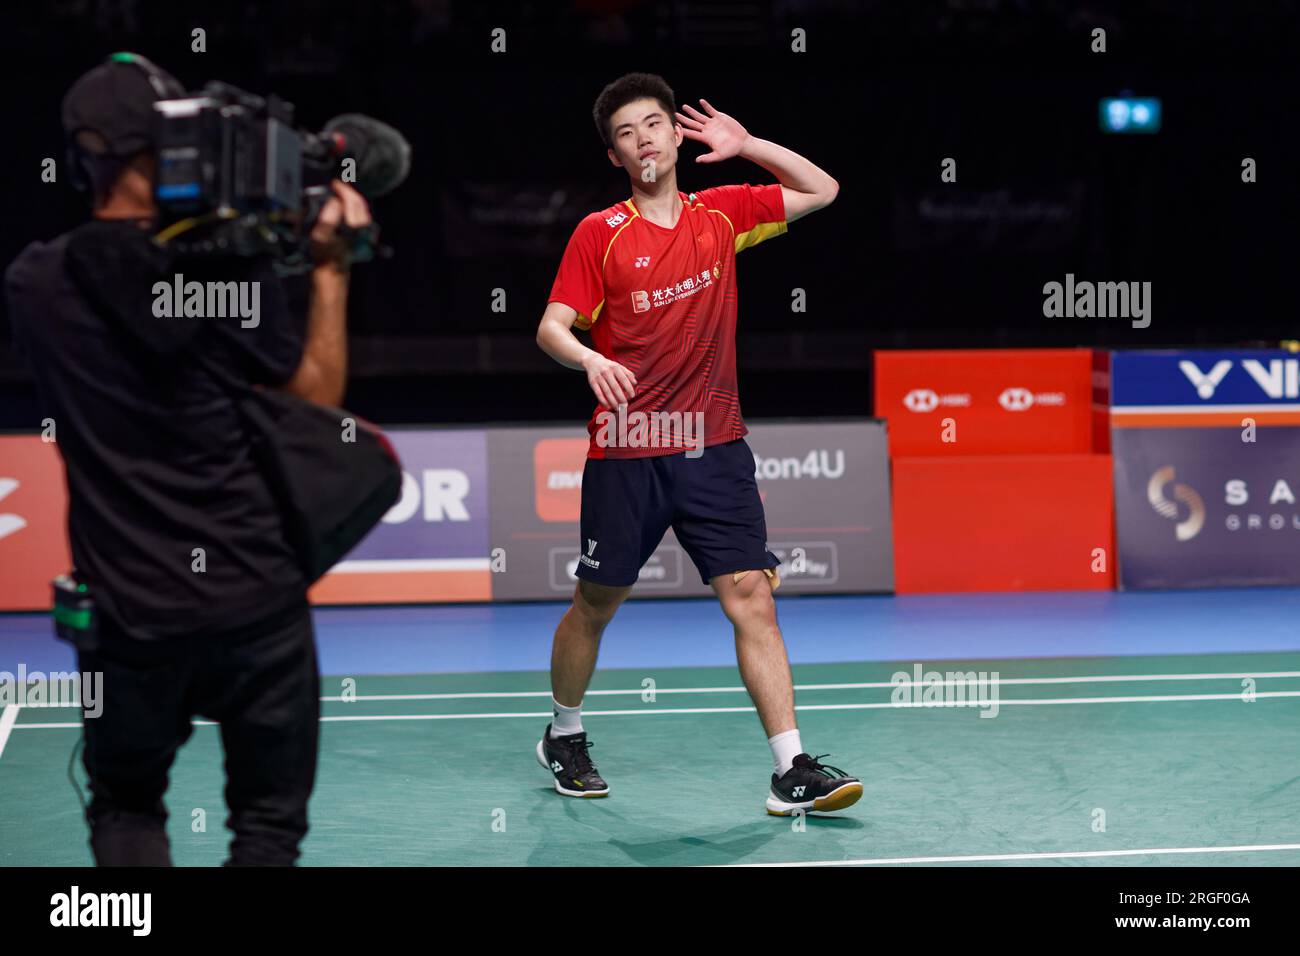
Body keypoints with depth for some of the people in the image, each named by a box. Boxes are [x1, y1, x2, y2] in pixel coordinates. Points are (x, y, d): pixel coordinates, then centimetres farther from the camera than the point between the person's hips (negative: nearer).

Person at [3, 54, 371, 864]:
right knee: (269, 819, 13)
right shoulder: (231, 266, -11)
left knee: (126, 810, 22)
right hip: (256, 600, -2)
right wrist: (331, 270, 4)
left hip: (129, 613, 2)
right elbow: (317, 397, -1)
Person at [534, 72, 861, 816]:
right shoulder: (599, 234, -2)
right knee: (597, 603, 9)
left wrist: (746, 145, 6)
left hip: (715, 448, 2)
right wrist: (591, 360, -27)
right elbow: (553, 326, -6)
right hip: (626, 454, -2)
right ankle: (564, 737, 33)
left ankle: (792, 771, -9)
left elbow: (822, 191, 16)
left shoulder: (722, 215, 8)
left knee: (752, 598, -7)